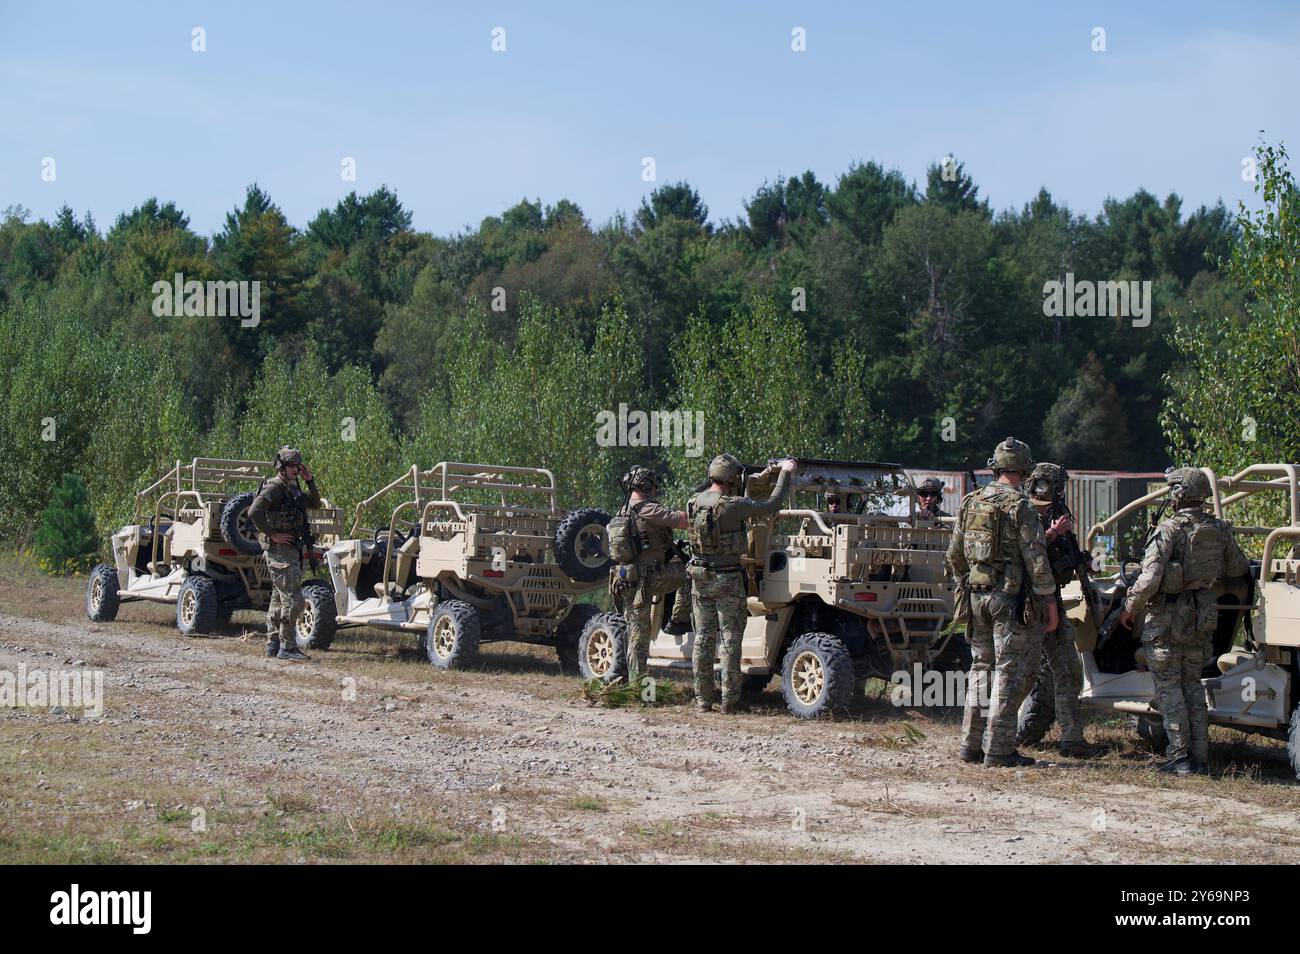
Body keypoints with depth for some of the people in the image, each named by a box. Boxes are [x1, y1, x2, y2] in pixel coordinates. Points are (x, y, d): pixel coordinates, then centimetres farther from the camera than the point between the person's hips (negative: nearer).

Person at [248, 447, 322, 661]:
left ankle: (273, 644, 19)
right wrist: (273, 535, -22)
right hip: (280, 550, -10)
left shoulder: (294, 489, 14)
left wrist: (310, 480, 10)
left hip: (292, 550, 10)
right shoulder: (273, 489, -14)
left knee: (278, 599, 13)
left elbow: (315, 503, 23)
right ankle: (287, 647, -9)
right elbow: (254, 512, -26)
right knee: (292, 599, -12)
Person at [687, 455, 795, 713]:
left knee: (703, 639, 9)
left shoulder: (695, 502, 3)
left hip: (699, 578, 6)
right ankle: (729, 700, 2)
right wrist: (784, 473, -1)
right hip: (728, 579, -6)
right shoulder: (731, 505, -17)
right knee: (731, 640, 1)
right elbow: (770, 506, -14)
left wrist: (762, 476, 26)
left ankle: (702, 699, 11)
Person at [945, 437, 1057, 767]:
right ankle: (998, 749, -3)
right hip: (1010, 596, -6)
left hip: (976, 595, 6)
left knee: (981, 666, 15)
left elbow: (954, 556, 15)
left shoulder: (970, 503, 9)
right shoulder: (1018, 506, -11)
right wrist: (1050, 602, -6)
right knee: (1009, 671, -2)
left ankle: (970, 745, 15)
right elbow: (1036, 559, -12)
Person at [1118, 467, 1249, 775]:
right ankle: (1200, 757, 14)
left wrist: (1130, 607, -7)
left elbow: (1149, 579, -22)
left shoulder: (1169, 530, -17)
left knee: (1168, 686, 2)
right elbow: (1239, 568, 14)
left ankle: (1180, 758, 0)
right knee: (1192, 684, 15)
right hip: (1202, 616, 6)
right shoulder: (1219, 529, 1)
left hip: (1167, 618, -6)